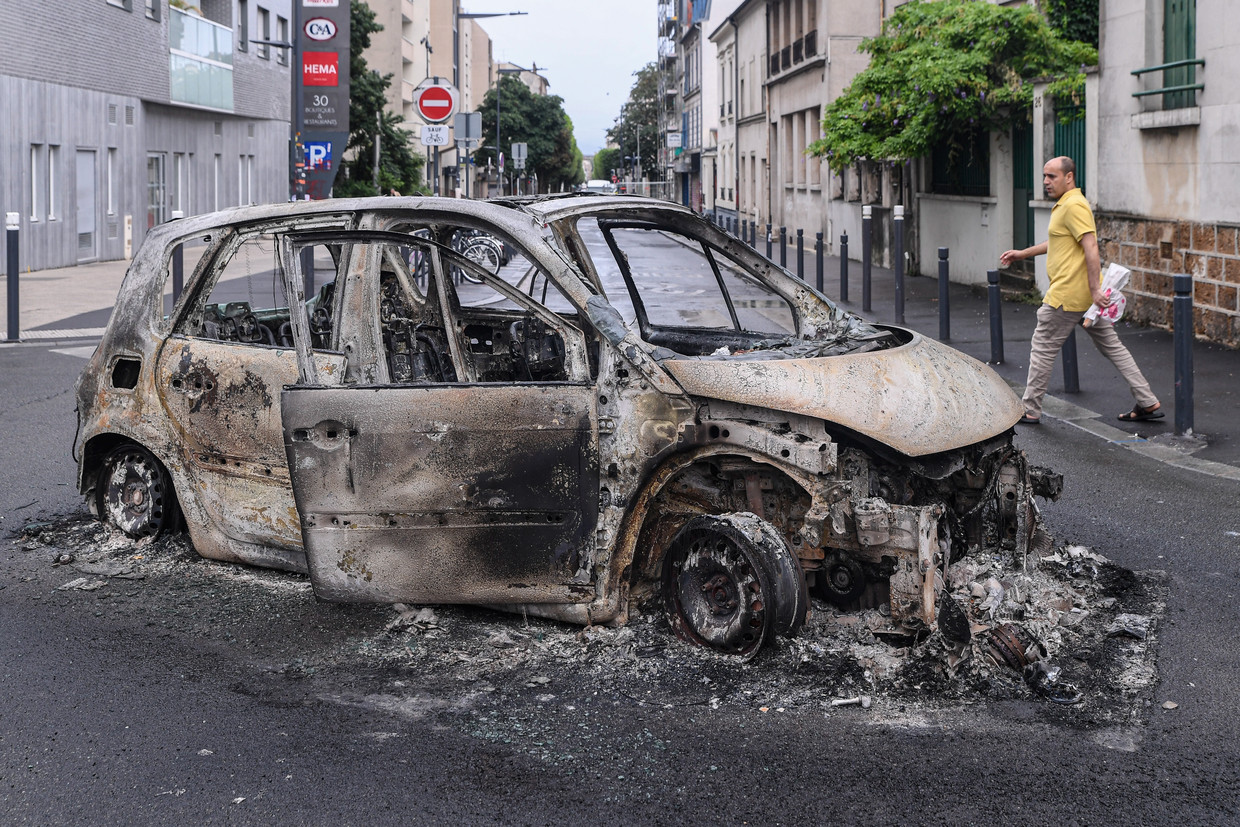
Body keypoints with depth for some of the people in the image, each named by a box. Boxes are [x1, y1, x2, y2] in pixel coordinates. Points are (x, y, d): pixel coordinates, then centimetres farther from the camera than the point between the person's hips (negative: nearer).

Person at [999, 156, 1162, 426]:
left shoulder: (1073, 206, -14)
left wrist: (1095, 289, -27)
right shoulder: (1063, 205, 18)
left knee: (1042, 348, 2)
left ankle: (1030, 410, 10)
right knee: (1112, 346, 10)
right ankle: (1148, 403, 10)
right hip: (1085, 295, 10)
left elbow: (1091, 247, -23)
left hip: (1067, 295, -10)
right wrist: (1022, 253, 36)